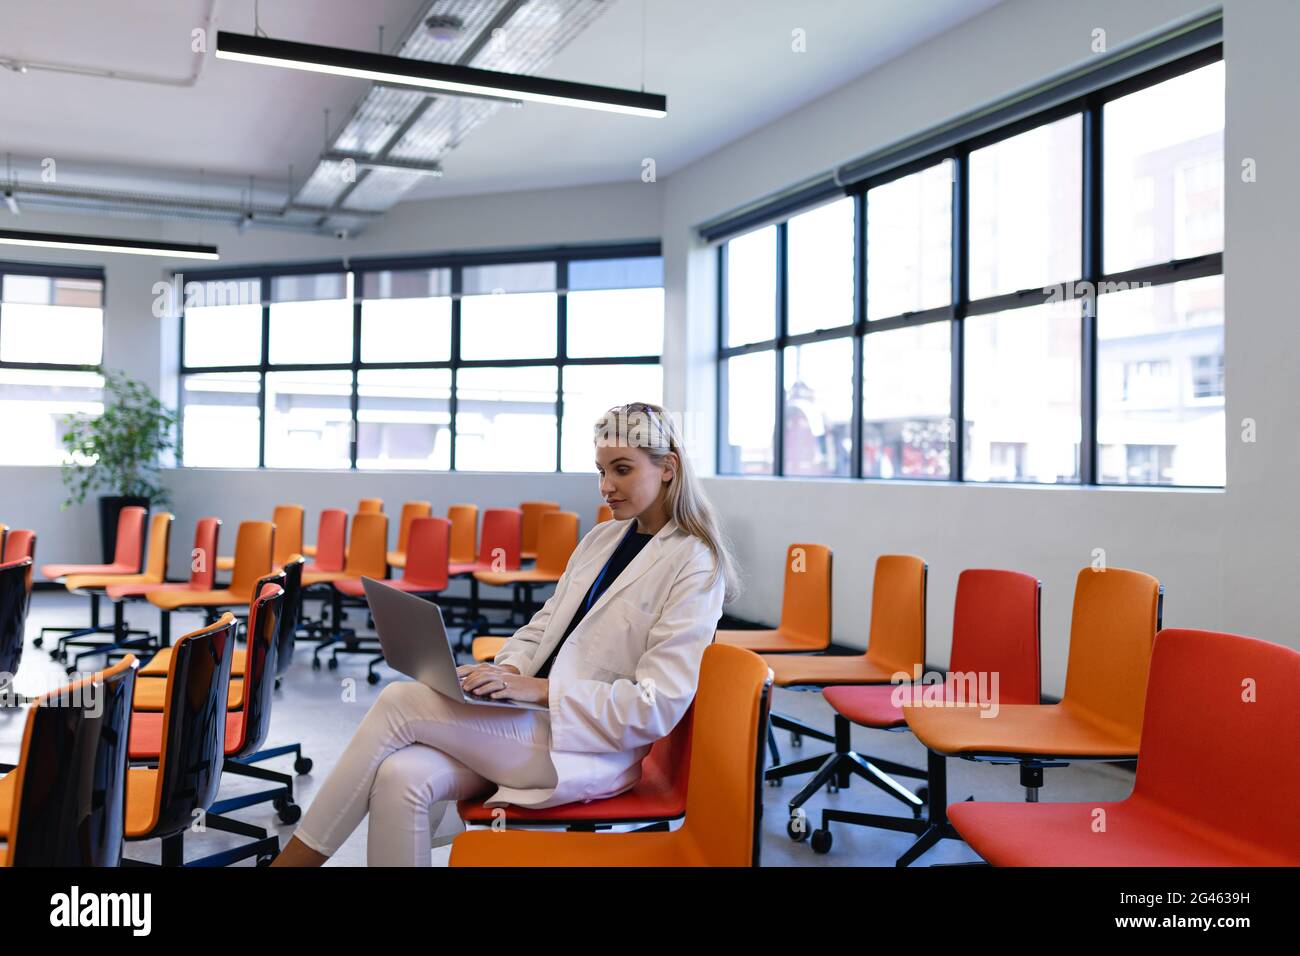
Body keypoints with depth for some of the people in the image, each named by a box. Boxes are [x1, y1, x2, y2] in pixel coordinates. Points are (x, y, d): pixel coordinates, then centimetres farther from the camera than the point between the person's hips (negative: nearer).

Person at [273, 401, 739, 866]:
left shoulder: (696, 565, -9)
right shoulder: (601, 538, 15)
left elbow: (658, 706, -15)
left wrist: (541, 689, -20)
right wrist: (509, 670, -4)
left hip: (590, 748, -6)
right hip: (533, 719, 6)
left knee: (400, 702, -18)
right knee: (401, 778, -21)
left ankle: (291, 858, -5)